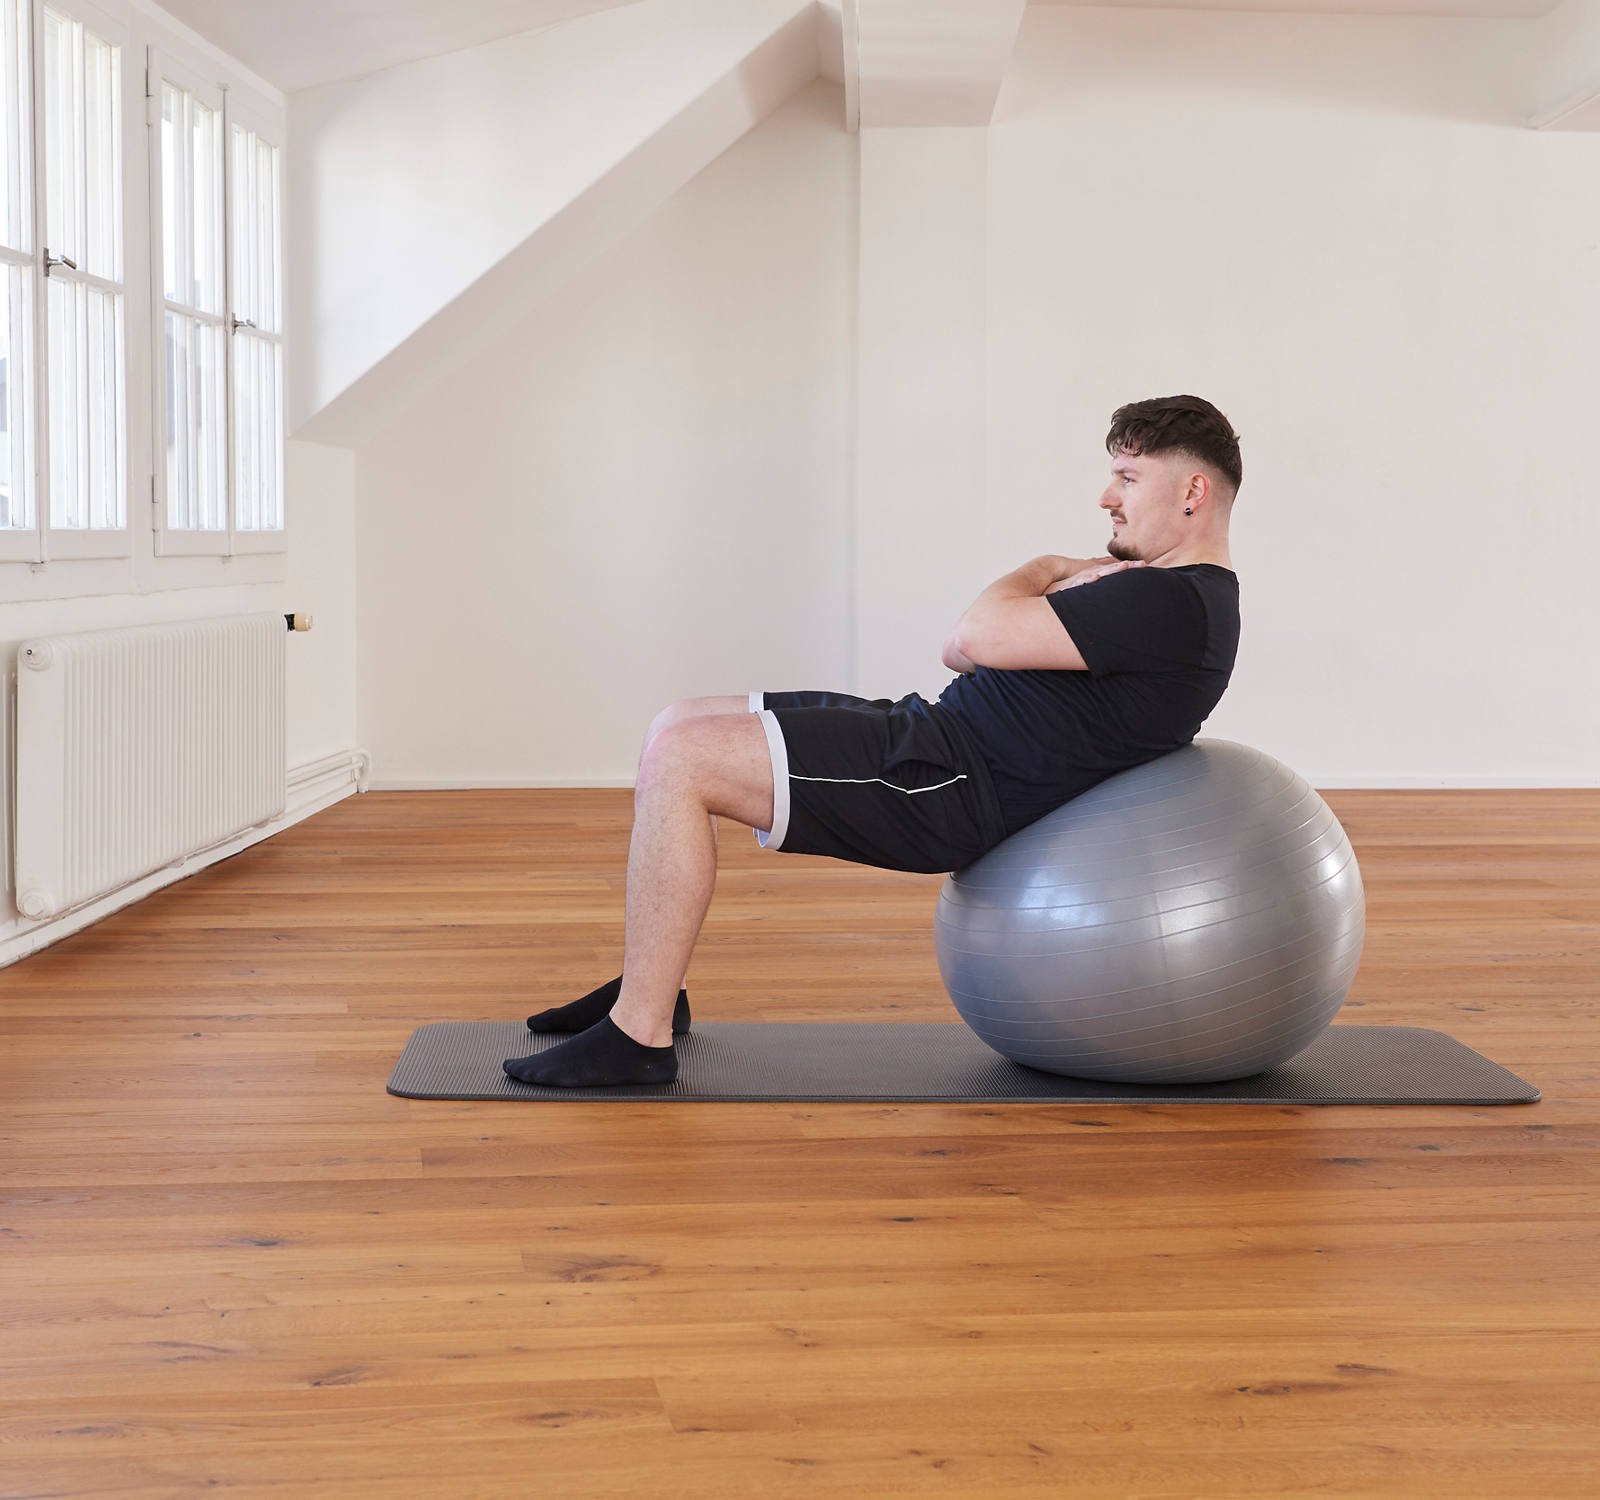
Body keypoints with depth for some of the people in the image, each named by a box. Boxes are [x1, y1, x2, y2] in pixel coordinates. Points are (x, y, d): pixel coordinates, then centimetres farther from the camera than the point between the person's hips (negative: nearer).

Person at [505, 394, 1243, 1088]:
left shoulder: (1177, 604, -16)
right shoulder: (1153, 593, 18)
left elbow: (977, 636, -22)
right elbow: (964, 651, 21)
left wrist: (1046, 572, -1)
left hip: (949, 784, -11)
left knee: (678, 756, -19)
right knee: (679, 728, 13)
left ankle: (638, 1035, -15)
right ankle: (652, 983, 18)